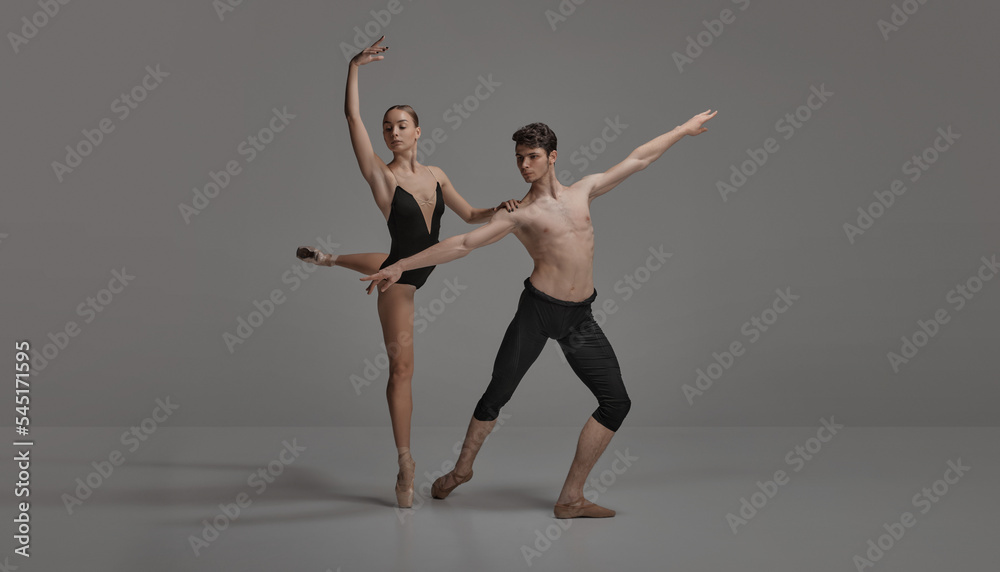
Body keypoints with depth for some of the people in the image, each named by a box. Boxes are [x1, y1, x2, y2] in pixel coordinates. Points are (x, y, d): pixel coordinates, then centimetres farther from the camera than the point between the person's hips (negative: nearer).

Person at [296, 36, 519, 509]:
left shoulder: (436, 175, 5)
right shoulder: (382, 175, -11)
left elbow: (470, 215, 10)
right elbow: (353, 117, -17)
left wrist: (499, 209, -8)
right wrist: (354, 67, -20)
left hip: (422, 268, 5)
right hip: (399, 279, -5)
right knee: (401, 369, -2)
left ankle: (328, 259, 60)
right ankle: (405, 465, 6)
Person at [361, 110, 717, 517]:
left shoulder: (583, 191, 13)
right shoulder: (519, 213, 1)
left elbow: (638, 160, 21)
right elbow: (463, 243, -5)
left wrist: (683, 129, 27)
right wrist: (400, 266, -12)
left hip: (580, 317, 4)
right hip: (538, 309, -4)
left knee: (616, 403, -1)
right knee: (498, 393, 0)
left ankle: (571, 498, 8)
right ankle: (461, 469, 27)